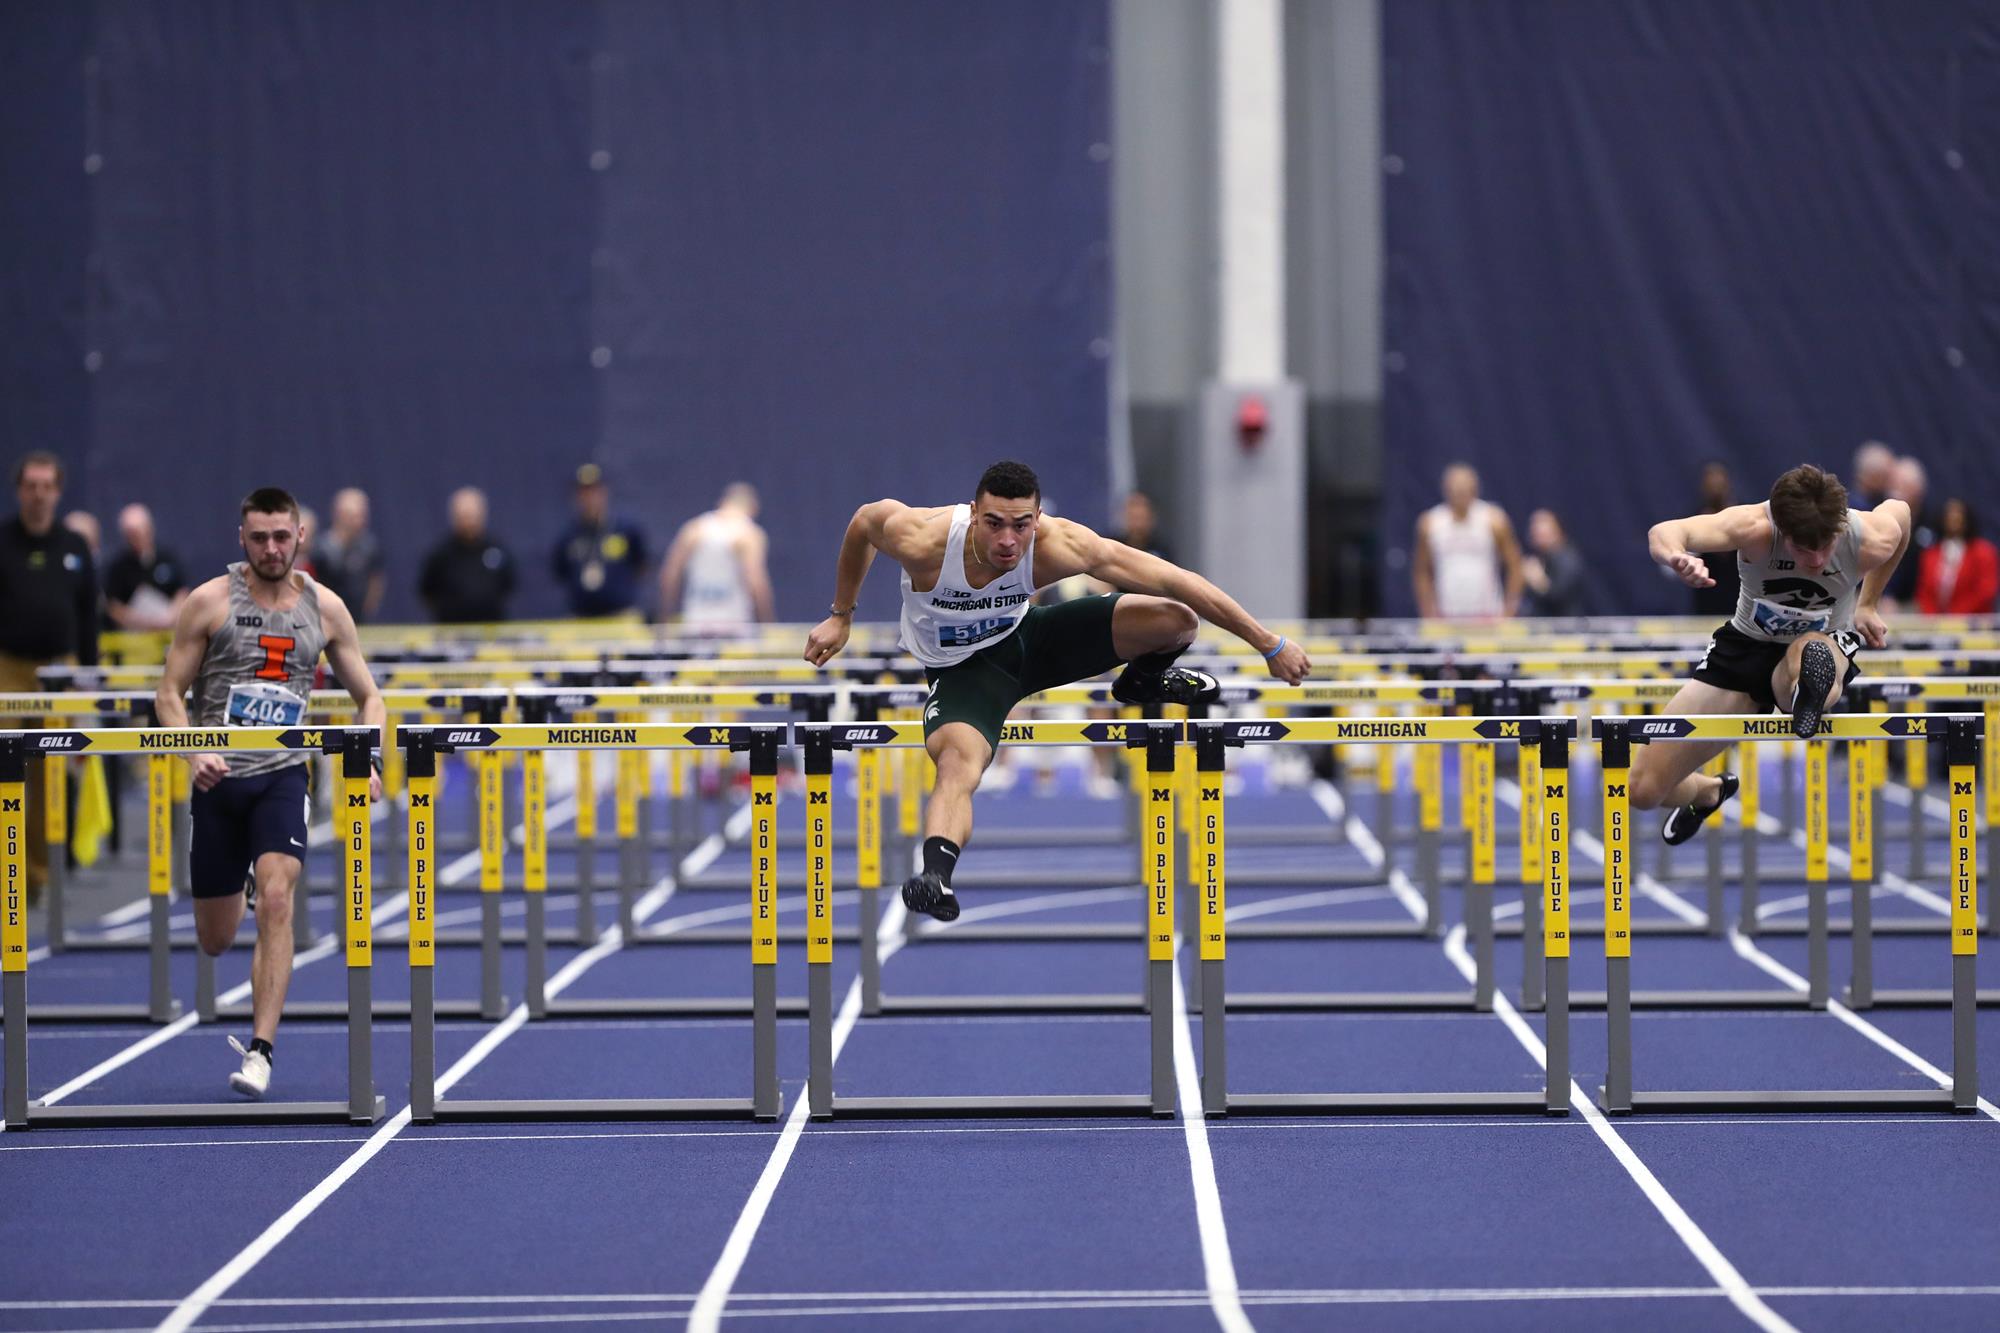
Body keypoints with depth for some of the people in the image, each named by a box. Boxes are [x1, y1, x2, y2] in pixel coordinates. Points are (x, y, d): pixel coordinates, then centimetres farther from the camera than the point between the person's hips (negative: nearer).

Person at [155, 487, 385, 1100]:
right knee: (215, 940, 8)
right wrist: (194, 753, -18)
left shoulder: (325, 607, 3)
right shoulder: (210, 601, -2)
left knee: (276, 900, -22)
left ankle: (260, 1051, -20)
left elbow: (368, 695, 11)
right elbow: (170, 692, 1)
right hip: (219, 776, 0)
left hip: (282, 774, 0)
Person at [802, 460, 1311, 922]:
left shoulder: (1057, 545, -33)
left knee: (1177, 620, -12)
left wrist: (1269, 644, -27)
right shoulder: (924, 541, -34)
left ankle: (1142, 681, 22)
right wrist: (840, 615, 2)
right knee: (957, 764, -35)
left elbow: (1175, 581, -29)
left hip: (1026, 637, 2)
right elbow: (865, 519, -9)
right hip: (961, 669, -2)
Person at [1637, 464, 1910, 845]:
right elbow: (1663, 532, -49)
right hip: (1746, 644, 1)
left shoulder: (1871, 540, -25)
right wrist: (1677, 558, -74)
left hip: (1826, 645, -1)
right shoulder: (1754, 528, -32)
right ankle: (1708, 792, 33)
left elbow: (1900, 510, 3)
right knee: (1643, 790, 4)